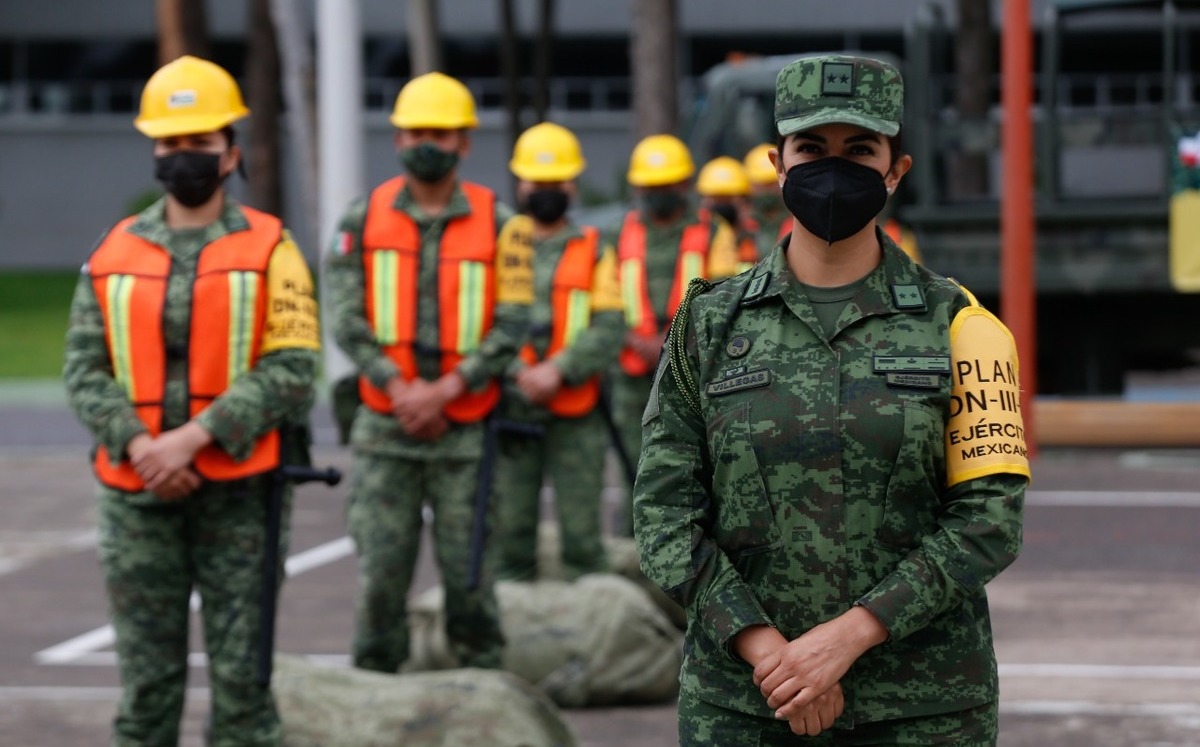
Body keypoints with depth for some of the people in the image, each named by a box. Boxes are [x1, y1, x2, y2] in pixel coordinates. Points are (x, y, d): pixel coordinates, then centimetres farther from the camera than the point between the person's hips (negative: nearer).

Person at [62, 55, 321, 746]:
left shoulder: (270, 249, 0)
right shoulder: (113, 253, 9)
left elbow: (292, 367, -10)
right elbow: (84, 369, 3)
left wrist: (194, 436, -18)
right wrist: (140, 448, -13)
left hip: (239, 490, -3)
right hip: (136, 496, 3)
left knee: (241, 665, 1)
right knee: (147, 670, 7)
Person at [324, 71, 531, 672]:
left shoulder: (497, 223, 2)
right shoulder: (364, 220, 5)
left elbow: (512, 324, -4)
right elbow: (346, 319, -1)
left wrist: (445, 389, -14)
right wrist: (399, 388, -13)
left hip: (467, 427, -1)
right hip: (384, 426, 1)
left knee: (468, 567, 2)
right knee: (381, 567, 1)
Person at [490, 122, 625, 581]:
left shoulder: (594, 251, 9)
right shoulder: (500, 245, 8)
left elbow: (609, 330, -2)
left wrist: (559, 371, -16)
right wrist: (517, 371, -16)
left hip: (575, 413, 0)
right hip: (509, 410, 0)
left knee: (581, 529, 0)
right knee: (510, 526, 3)